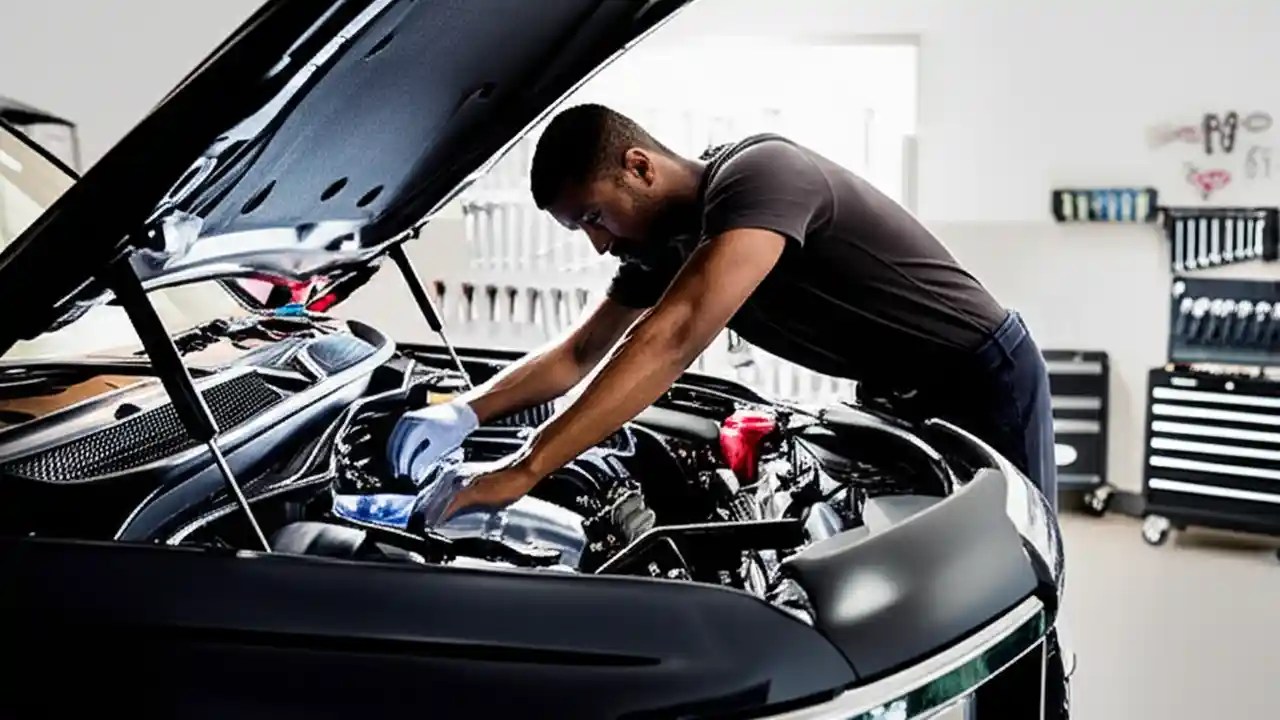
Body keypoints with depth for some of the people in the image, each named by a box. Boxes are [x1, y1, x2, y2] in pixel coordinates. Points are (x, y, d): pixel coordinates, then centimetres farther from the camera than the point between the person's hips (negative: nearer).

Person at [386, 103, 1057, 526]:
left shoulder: (758, 173, -30)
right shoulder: (664, 245, -1)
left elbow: (674, 337, -42)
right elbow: (577, 355, 7)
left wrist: (524, 469, -46)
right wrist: (465, 411, -11)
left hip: (983, 380, -8)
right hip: (897, 399, 8)